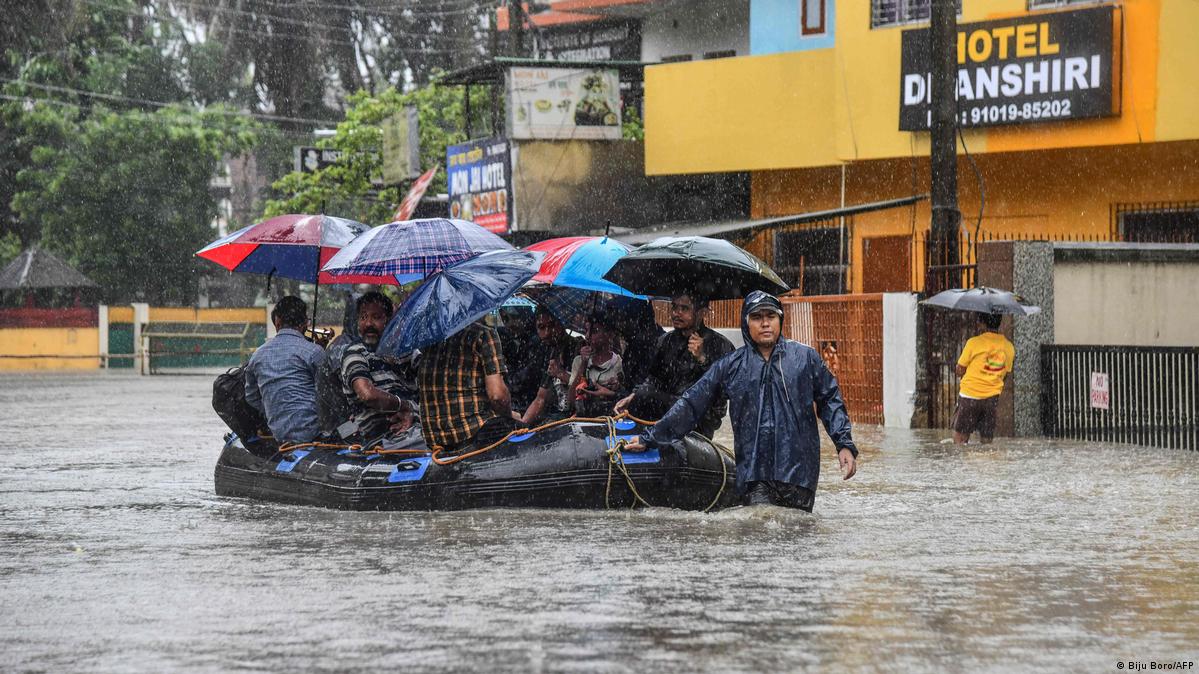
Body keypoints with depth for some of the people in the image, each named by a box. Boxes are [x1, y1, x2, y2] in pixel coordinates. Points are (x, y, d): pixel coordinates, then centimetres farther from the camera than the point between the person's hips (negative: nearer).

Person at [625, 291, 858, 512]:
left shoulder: (806, 357, 9)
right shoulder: (731, 366, 10)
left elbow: (830, 401, 13)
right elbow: (690, 405, 13)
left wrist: (844, 444, 2)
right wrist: (649, 438, 11)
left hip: (799, 472, 0)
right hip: (754, 476, 0)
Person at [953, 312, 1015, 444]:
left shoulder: (974, 343, -10)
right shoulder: (1009, 347, 4)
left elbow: (960, 371, -4)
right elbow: (1005, 373, 12)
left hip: (970, 395, -4)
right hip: (992, 398, 4)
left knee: (960, 438, 2)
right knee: (986, 440, 10)